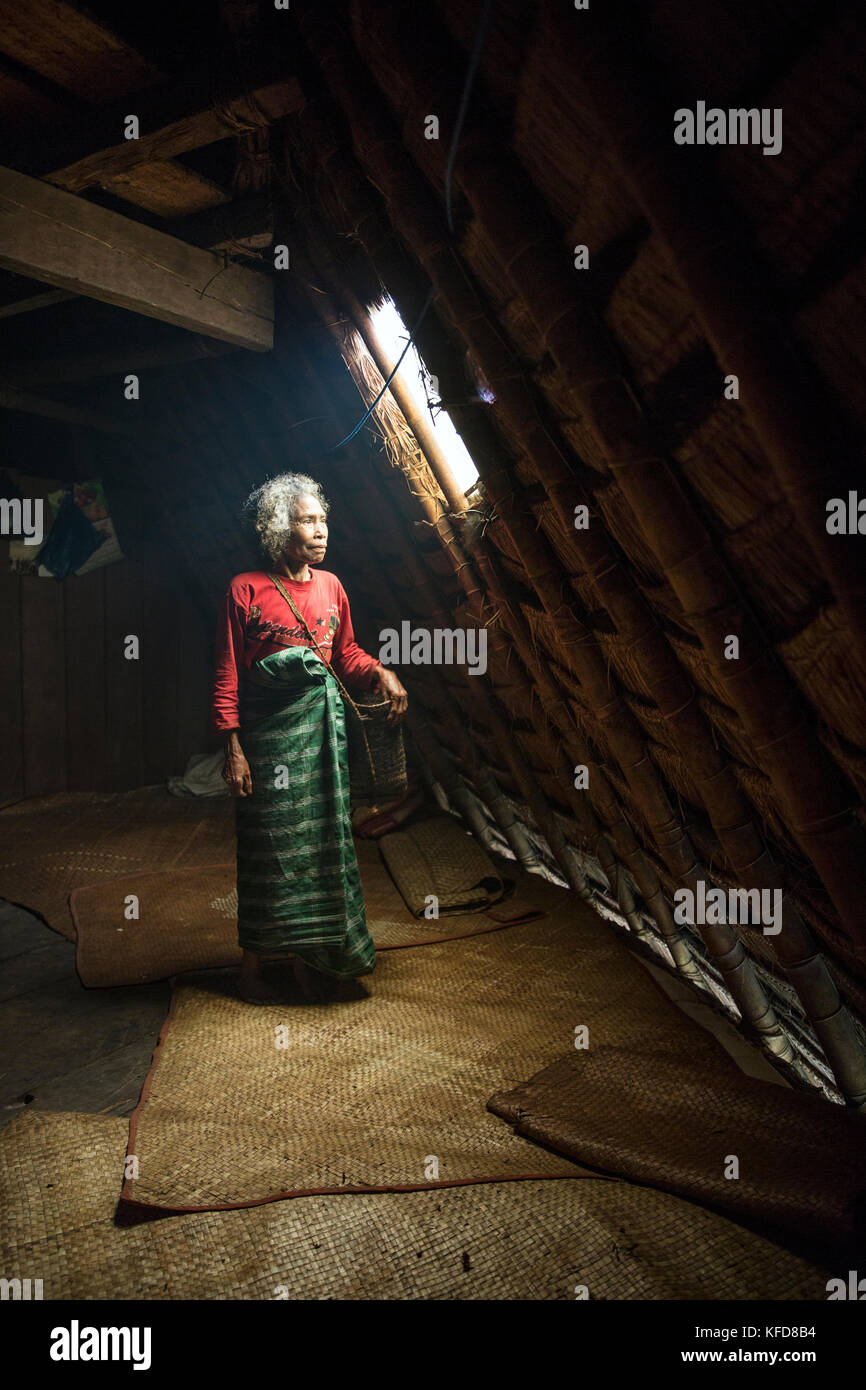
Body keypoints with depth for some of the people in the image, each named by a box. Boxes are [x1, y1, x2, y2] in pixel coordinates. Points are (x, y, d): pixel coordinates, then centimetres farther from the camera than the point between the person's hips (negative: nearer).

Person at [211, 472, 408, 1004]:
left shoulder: (330, 585, 7)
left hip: (324, 724, 5)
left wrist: (381, 672, -4)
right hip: (269, 730, -5)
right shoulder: (246, 590, -7)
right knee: (269, 845, 2)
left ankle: (313, 954, 25)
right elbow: (227, 676, -7)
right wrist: (234, 749, -11)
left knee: (325, 836, 9)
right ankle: (253, 963, 19)